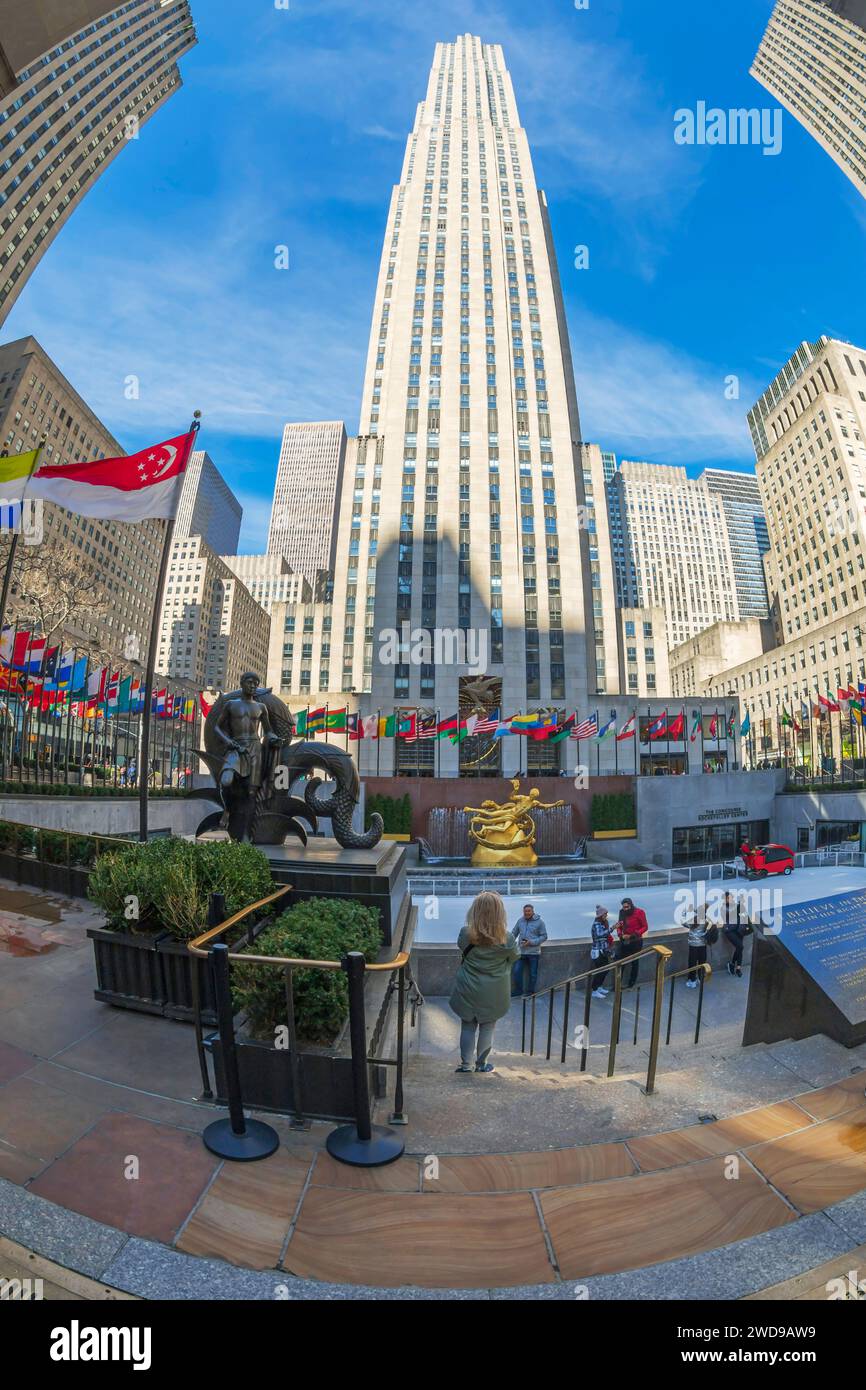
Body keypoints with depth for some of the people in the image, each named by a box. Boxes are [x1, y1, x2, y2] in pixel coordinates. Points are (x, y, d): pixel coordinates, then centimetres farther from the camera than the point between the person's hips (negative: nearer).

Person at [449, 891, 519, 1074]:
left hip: (468, 992, 1)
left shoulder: (465, 934, -17)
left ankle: (466, 1064, 23)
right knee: (487, 1029, 17)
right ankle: (481, 1064, 28)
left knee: (467, 1027, 17)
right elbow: (514, 957, 1)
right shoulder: (505, 939, -18)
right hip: (492, 994, 0)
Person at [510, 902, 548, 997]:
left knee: (533, 974, 9)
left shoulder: (539, 922, -8)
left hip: (534, 952, -3)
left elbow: (544, 936, -6)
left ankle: (530, 992, 27)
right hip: (521, 952, 3)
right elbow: (514, 933, 9)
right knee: (517, 971, 3)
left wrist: (532, 942, -17)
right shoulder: (520, 920, 1)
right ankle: (518, 990, 22)